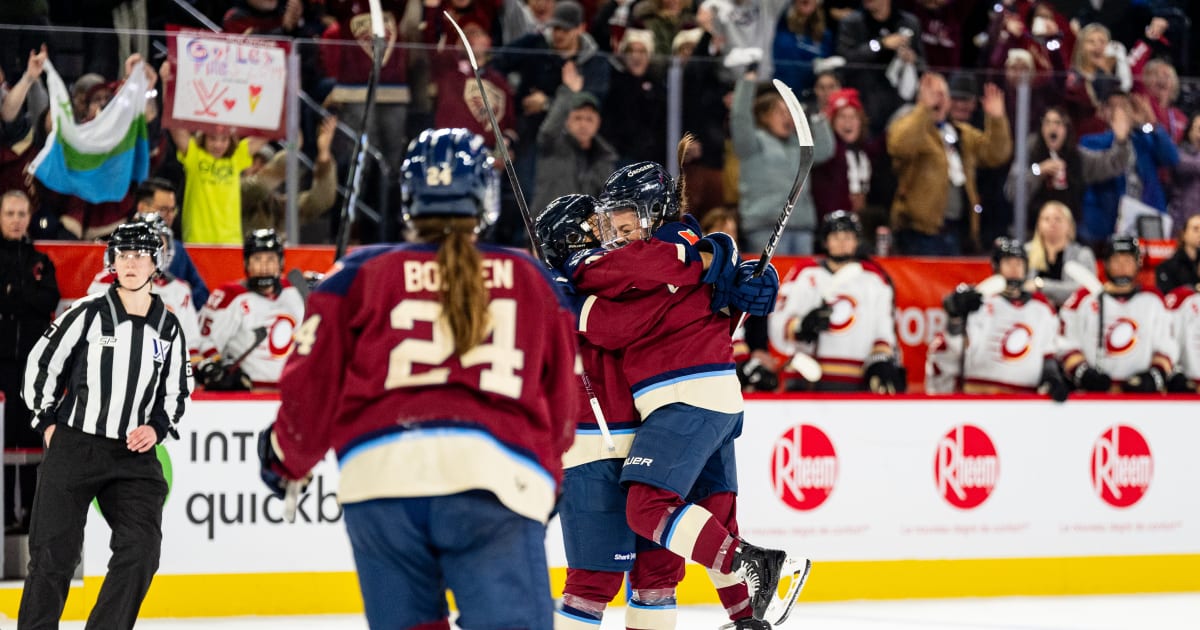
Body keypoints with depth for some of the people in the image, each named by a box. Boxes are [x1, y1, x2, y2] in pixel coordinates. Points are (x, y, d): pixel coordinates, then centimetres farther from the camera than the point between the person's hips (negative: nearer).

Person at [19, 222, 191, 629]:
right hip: (73, 446, -3)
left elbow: (177, 392, 16)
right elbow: (41, 365, 2)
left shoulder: (168, 328, 7)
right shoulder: (89, 314, -4)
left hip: (134, 454, 3)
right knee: (54, 553, -4)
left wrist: (157, 428, 0)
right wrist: (48, 422, 2)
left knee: (141, 549, -10)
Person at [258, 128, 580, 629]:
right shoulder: (533, 281, 19)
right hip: (500, 481, -1)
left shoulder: (360, 275, 15)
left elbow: (315, 382, 13)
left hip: (381, 475, 1)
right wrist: (549, 482, 42)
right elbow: (561, 397, 24)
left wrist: (286, 458, 32)